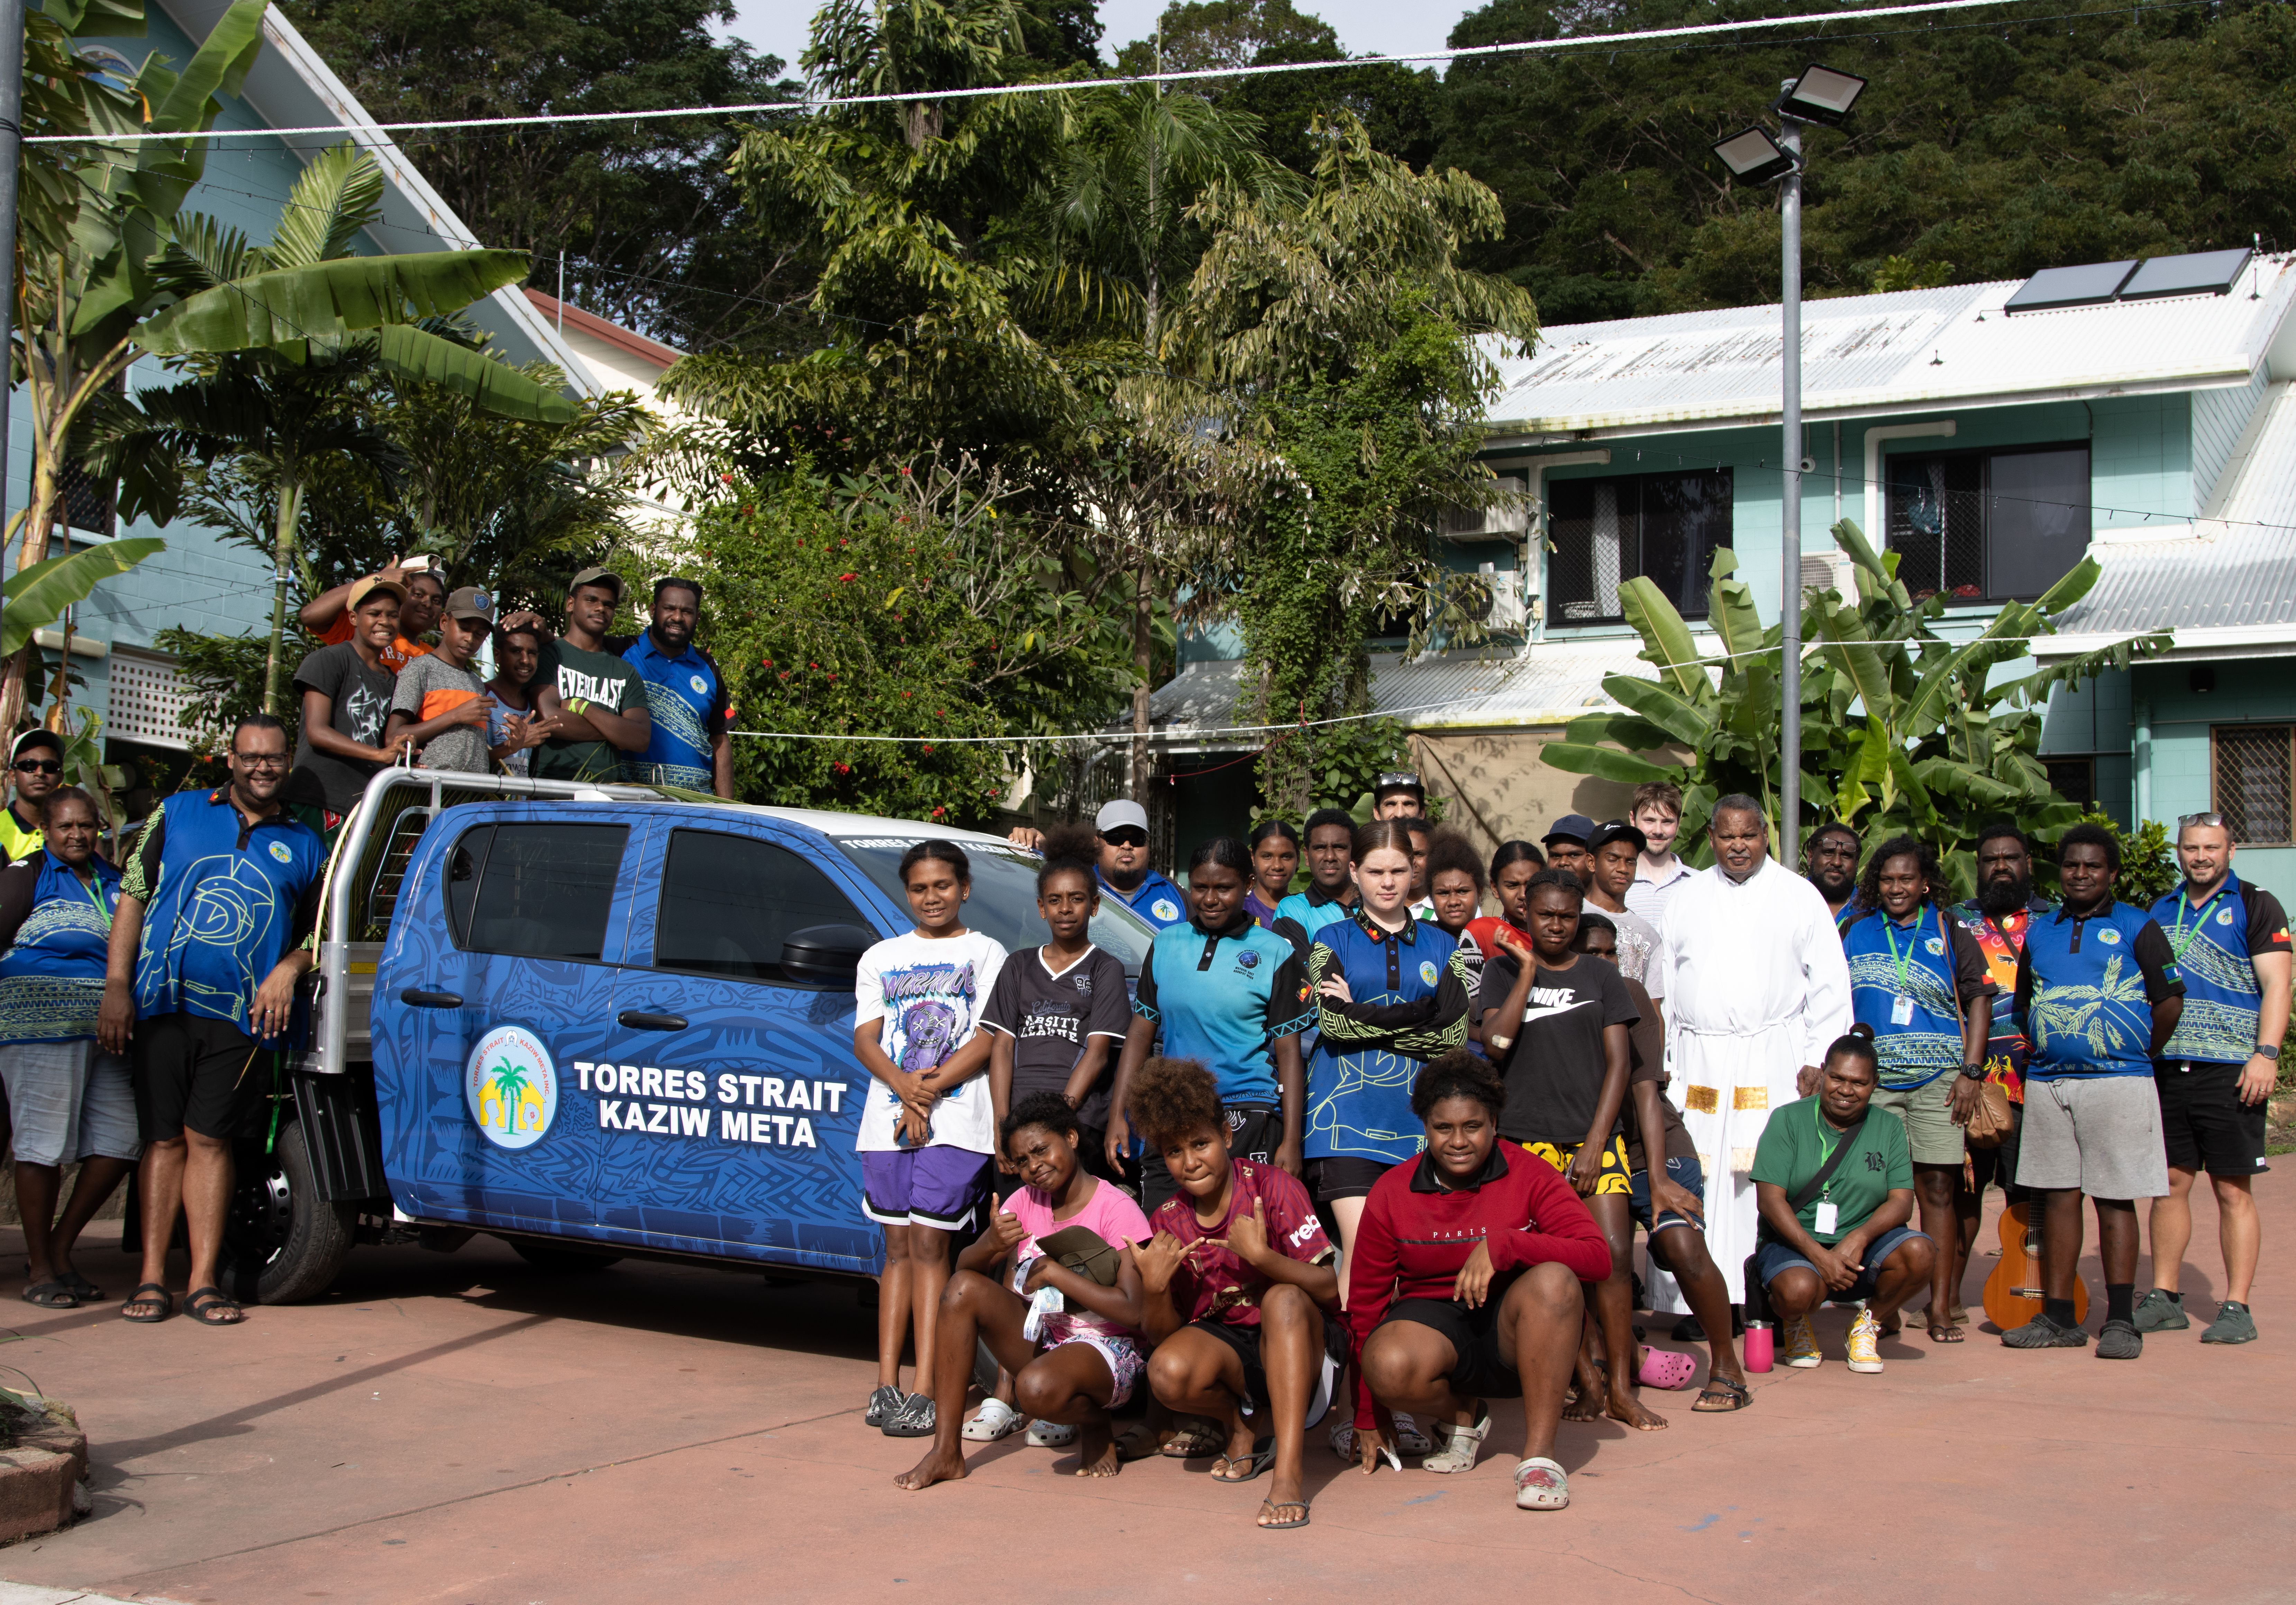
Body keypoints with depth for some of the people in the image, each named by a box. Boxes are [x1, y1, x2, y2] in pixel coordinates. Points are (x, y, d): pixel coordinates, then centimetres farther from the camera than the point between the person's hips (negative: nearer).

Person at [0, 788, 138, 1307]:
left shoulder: (111, 881, 21)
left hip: (104, 1028, 6)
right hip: (43, 1024, -6)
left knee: (120, 1140, 1)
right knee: (44, 1144, -4)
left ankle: (59, 1248, 15)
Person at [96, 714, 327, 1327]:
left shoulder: (304, 846, 14)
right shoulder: (178, 814, 11)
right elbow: (132, 898, 7)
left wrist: (289, 970, -3)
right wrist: (117, 988, -2)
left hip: (244, 1016, 0)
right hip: (162, 1004, 0)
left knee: (208, 1140, -3)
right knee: (164, 1139, 2)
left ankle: (203, 1282, 1)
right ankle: (151, 1279, 5)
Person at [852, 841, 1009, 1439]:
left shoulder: (985, 954, 7)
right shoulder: (881, 958, 18)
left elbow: (989, 1039, -3)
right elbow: (865, 1039, 7)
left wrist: (932, 1088, -13)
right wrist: (904, 1085, -11)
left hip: (957, 1121, -4)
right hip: (886, 1119, 4)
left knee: (928, 1244, -8)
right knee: (899, 1247, 5)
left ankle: (924, 1391, -9)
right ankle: (887, 1384, 6)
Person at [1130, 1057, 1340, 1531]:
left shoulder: (1273, 1188, -10)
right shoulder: (1166, 1223, 1)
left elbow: (1329, 1290, -16)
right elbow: (1163, 1337, 1)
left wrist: (1261, 1255, -32)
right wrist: (1155, 1290, -20)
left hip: (1297, 1347, -3)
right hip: (1222, 1344, 3)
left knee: (1283, 1298, -36)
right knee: (1168, 1373, -30)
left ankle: (1289, 1473, -39)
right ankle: (1240, 1423, 4)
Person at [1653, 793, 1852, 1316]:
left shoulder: (1799, 896, 8)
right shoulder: (1688, 897, 16)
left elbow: (1829, 984, 4)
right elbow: (1665, 983, 17)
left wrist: (1818, 1060, -5)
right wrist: (1659, 1065, 10)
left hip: (1772, 1059, -2)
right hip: (1697, 1061, 2)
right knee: (1696, 1179, -4)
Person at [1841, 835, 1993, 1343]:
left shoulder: (1950, 934, 7)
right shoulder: (1855, 933, 11)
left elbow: (1979, 1001, 6)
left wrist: (1972, 1071, -3)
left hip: (1938, 1081, -1)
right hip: (1872, 1079, 1)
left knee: (1939, 1188, -2)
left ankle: (1941, 1308, 2)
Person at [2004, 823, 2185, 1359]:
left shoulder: (2136, 927, 2)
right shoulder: (2039, 933, 14)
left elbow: (2171, 1001, 0)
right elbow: (2024, 1007, 23)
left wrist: (2139, 1058, 3)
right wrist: (2042, 1056, 13)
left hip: (2117, 1083, -4)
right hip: (2047, 1084, 4)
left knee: (2115, 1199, -2)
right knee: (2057, 1198, 5)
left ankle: (2121, 1321, 2)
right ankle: (2058, 1318, 10)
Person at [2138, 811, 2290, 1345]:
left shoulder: (2256, 907, 2)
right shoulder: (2160, 912, 16)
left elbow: (2276, 985, -5)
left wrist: (2266, 1054, -16)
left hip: (2229, 1071, -5)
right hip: (2164, 1069, 5)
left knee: (2233, 1191, -1)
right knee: (2169, 1186, 7)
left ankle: (2236, 1307, 2)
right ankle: (2164, 1299, 14)